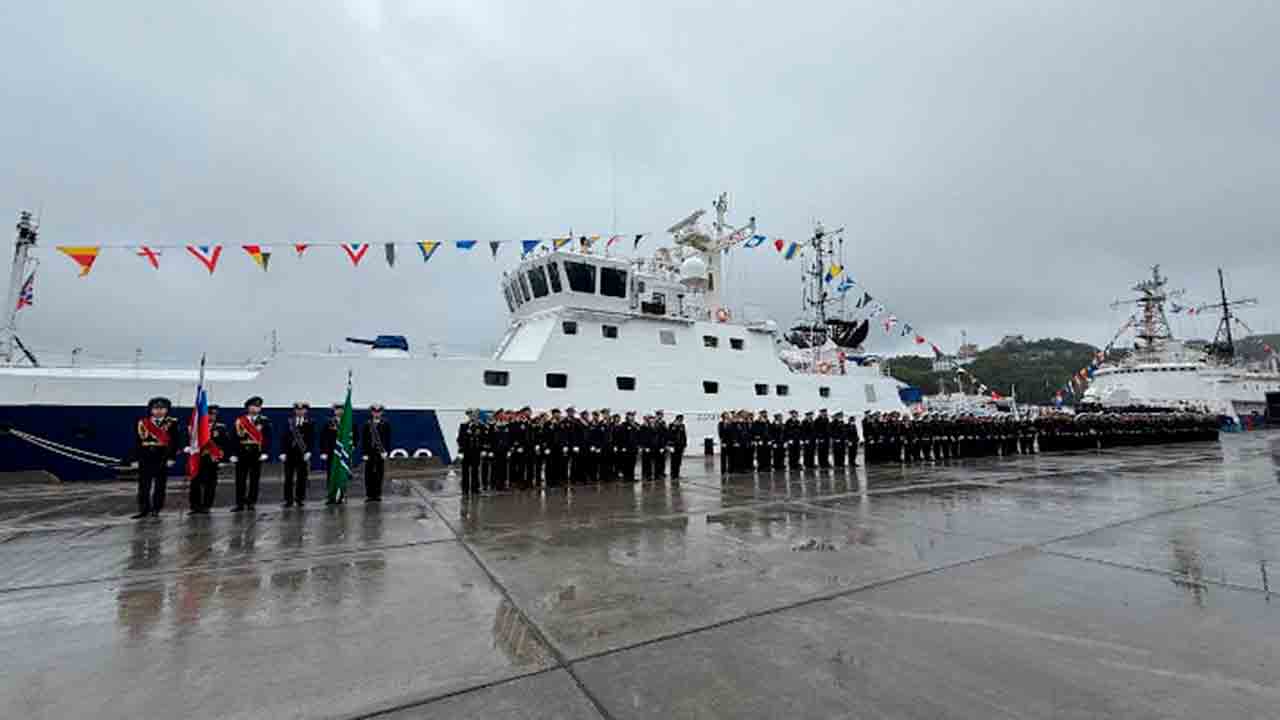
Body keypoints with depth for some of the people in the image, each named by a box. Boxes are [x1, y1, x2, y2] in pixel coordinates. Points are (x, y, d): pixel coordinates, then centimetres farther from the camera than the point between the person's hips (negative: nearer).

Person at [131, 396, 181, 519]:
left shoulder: (172, 424, 0)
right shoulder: (142, 423, 5)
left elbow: (175, 442, -2)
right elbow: (137, 442, 6)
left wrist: (171, 458, -9)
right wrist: (135, 459, 2)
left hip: (162, 459, -2)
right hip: (145, 459, 2)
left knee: (160, 486, 5)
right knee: (143, 486, 2)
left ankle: (156, 509, 15)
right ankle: (144, 509, 10)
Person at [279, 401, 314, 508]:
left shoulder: (309, 423, 2)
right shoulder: (289, 421, 7)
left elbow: (311, 438, -3)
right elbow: (284, 437, 5)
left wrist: (308, 452, -12)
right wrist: (283, 452, -3)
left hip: (303, 454, -1)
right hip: (290, 453, 2)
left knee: (302, 478, 4)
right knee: (288, 478, 5)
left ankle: (300, 499, 13)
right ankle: (289, 500, 13)